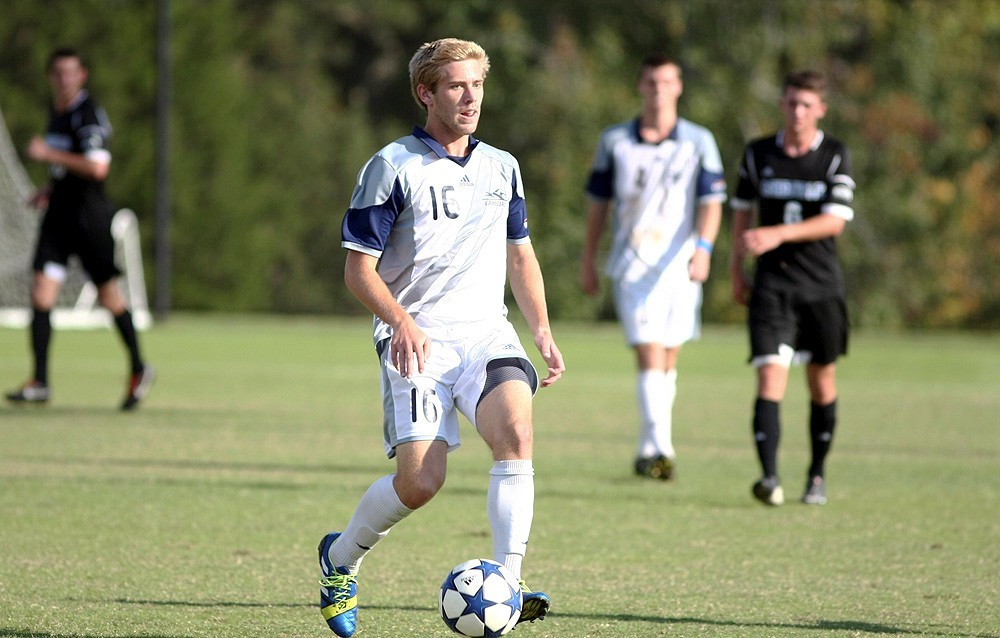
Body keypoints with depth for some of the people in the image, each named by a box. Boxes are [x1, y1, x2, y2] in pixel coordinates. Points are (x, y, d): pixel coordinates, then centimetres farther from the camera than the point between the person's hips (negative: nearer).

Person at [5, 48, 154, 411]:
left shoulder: (88, 114, -13)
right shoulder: (56, 112, 14)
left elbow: (97, 167, -25)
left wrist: (49, 153, -22)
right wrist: (50, 190, 15)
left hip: (89, 214, -7)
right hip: (59, 214, 7)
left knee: (107, 294, 5)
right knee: (41, 295, -6)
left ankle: (139, 369, 23)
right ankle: (39, 384, -8)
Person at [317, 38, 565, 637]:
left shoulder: (502, 167, 14)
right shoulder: (393, 167, -3)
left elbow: (520, 254, 25)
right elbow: (359, 267, -4)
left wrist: (543, 330, 12)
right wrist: (401, 322, -20)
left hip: (487, 330, 4)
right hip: (418, 340, -4)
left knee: (516, 430, -26)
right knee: (420, 481, -14)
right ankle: (341, 558, 17)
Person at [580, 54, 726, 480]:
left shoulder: (699, 141, 4)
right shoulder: (614, 141, 5)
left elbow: (711, 201, -3)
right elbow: (598, 202, 12)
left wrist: (703, 248, -19)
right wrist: (588, 260, 11)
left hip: (681, 266, 2)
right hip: (632, 265, -1)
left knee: (667, 362, 8)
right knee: (650, 359, -14)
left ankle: (647, 450, 21)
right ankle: (660, 448, -21)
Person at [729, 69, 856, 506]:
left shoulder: (835, 156, -3)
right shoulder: (758, 154, 5)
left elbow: (835, 221, -13)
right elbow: (742, 211, 16)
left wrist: (779, 234, -24)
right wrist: (736, 269, 13)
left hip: (821, 285, 0)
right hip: (771, 285, 0)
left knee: (822, 383, 9)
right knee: (770, 376, -15)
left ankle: (817, 476, 25)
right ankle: (770, 478, -23)